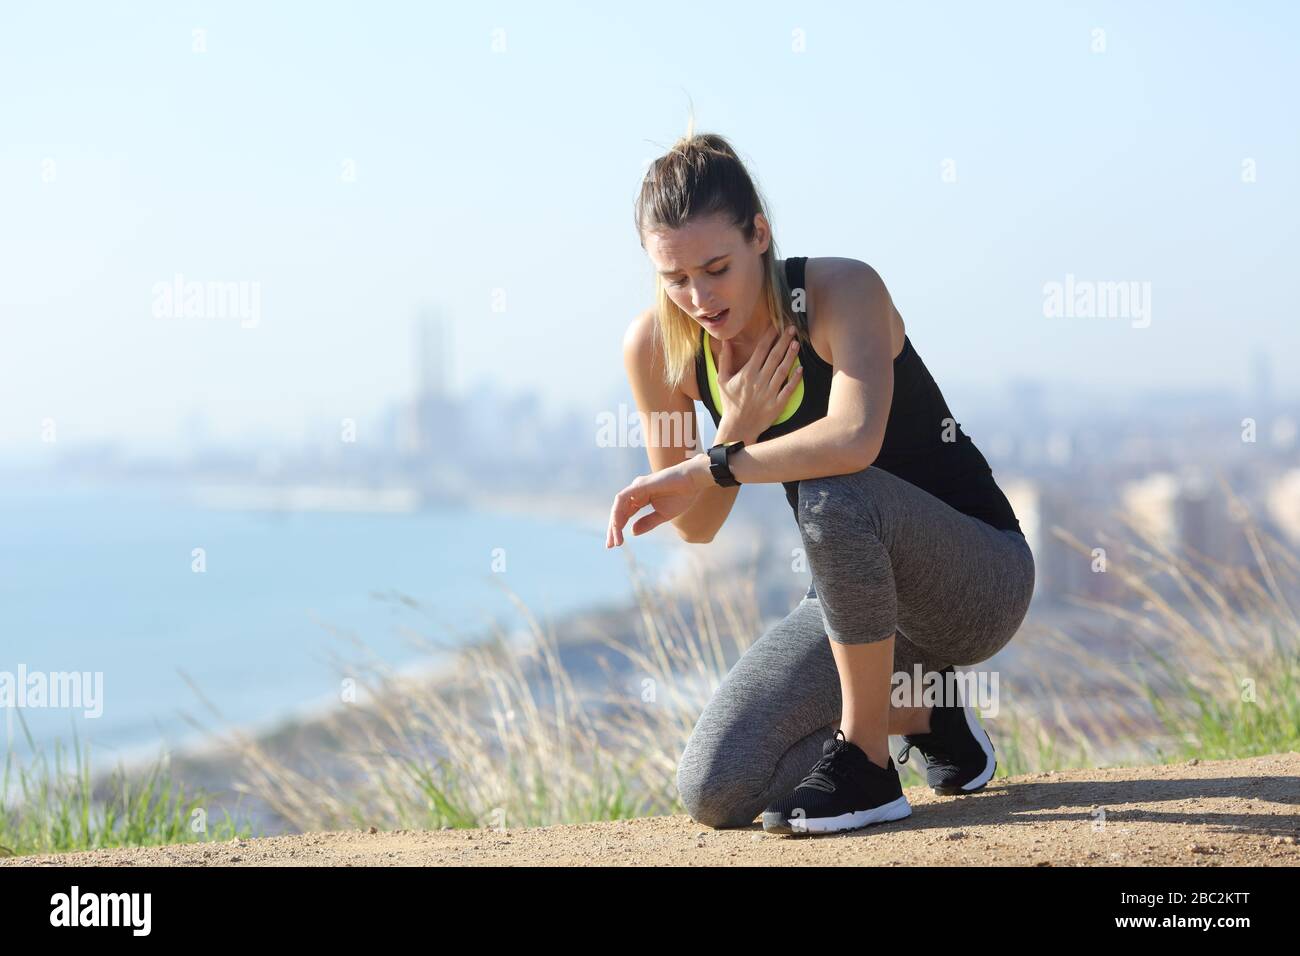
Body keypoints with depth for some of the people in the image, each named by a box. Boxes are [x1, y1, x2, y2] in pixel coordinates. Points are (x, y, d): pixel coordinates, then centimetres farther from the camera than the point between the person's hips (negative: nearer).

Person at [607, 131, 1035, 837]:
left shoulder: (843, 291, -22)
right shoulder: (657, 347, -7)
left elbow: (855, 440, -42)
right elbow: (695, 528, -2)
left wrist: (713, 464, -33)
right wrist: (735, 431, -20)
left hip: (982, 578, -6)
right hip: (860, 592, 6)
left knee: (831, 494, -38)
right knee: (714, 793, -12)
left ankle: (866, 764, -20)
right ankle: (924, 716, 13)